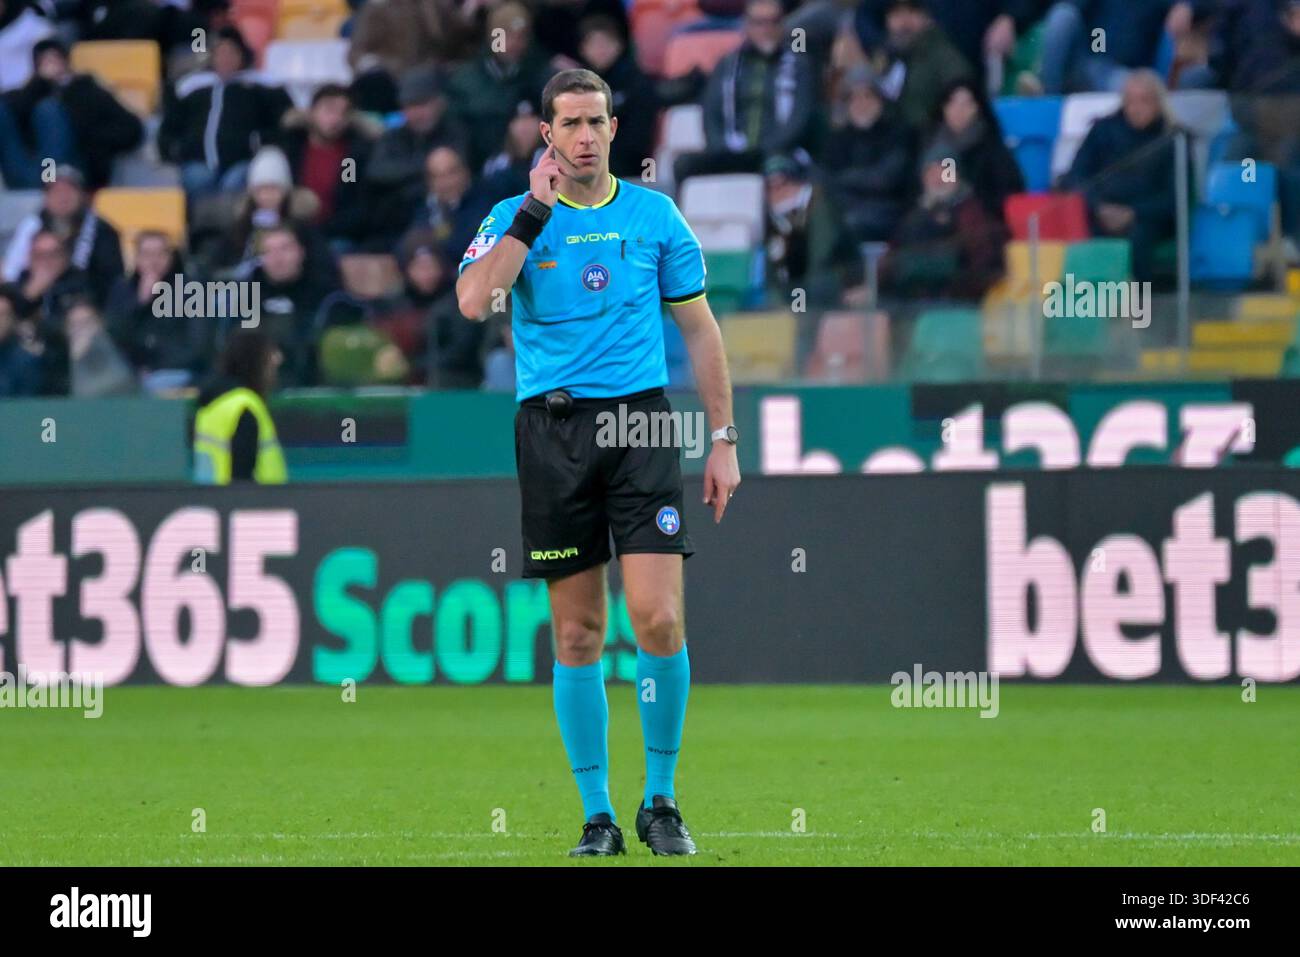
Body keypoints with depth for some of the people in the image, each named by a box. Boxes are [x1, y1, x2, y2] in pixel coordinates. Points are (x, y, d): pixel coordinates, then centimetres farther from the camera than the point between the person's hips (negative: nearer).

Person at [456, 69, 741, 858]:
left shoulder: (654, 215, 7)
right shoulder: (514, 218, 4)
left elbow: (699, 327, 13)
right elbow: (474, 300, -15)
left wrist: (725, 440, 9)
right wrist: (535, 213, -14)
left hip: (641, 419, 0)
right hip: (552, 428, 0)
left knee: (659, 618, -12)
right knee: (578, 634, 2)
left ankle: (662, 801, 2)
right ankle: (597, 815, 10)